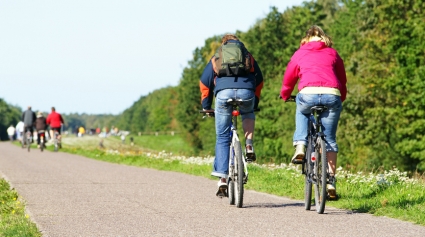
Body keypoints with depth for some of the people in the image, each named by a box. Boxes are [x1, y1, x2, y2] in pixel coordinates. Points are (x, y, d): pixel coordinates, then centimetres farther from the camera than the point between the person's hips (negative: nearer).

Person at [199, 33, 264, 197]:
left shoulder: (216, 58, 29)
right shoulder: (248, 57, 31)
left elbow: (205, 83, 24)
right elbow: (259, 80, 29)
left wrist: (206, 106, 31)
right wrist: (255, 103, 37)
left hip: (223, 93, -1)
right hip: (246, 92, 1)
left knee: (222, 138, 10)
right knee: (248, 114, 37)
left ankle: (222, 179, 1)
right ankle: (249, 145, 13)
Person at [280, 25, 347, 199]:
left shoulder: (299, 54, 21)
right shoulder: (333, 54, 24)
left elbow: (288, 78, 29)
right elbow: (343, 80, 28)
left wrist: (285, 96, 48)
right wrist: (341, 98, 45)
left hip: (308, 94, -1)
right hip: (332, 95, 1)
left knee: (302, 112, 35)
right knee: (329, 139, 12)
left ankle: (300, 146, 15)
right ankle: (330, 180, 6)